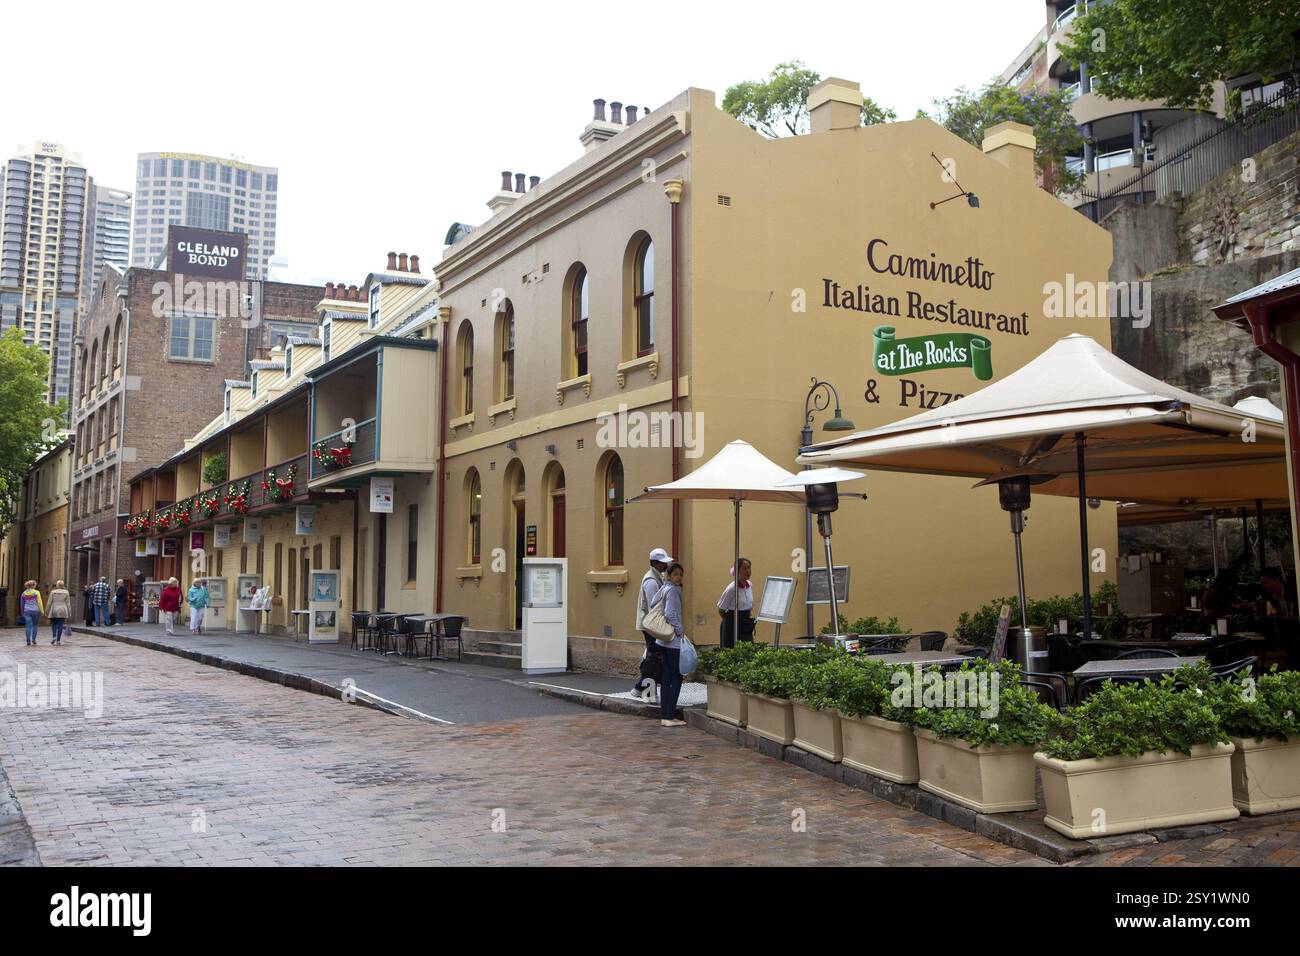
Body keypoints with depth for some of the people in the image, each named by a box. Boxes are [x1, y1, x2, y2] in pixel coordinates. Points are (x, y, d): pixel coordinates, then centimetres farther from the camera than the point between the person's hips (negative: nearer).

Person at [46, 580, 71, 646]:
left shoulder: (53, 592, 1)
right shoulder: (66, 592, 2)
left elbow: (49, 603, 1)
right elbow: (68, 604, 2)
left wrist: (46, 612, 8)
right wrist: (69, 613, 7)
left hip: (54, 611, 0)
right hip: (62, 611, 0)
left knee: (54, 624, 13)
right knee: (60, 626, 2)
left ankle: (54, 637, -7)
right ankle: (58, 640, 1)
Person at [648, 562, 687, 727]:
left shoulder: (664, 589, 14)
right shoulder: (672, 590, -13)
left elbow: (653, 606, 20)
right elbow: (670, 614, -22)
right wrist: (679, 631, -12)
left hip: (663, 640, 9)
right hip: (673, 641, -9)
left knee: (665, 680, 9)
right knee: (676, 679, -4)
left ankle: (664, 716, 12)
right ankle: (670, 716, -4)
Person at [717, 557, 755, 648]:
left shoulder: (750, 586, 6)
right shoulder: (732, 588, -14)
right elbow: (721, 610, -7)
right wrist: (730, 621, 3)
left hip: (746, 627, 6)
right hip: (733, 627, -6)